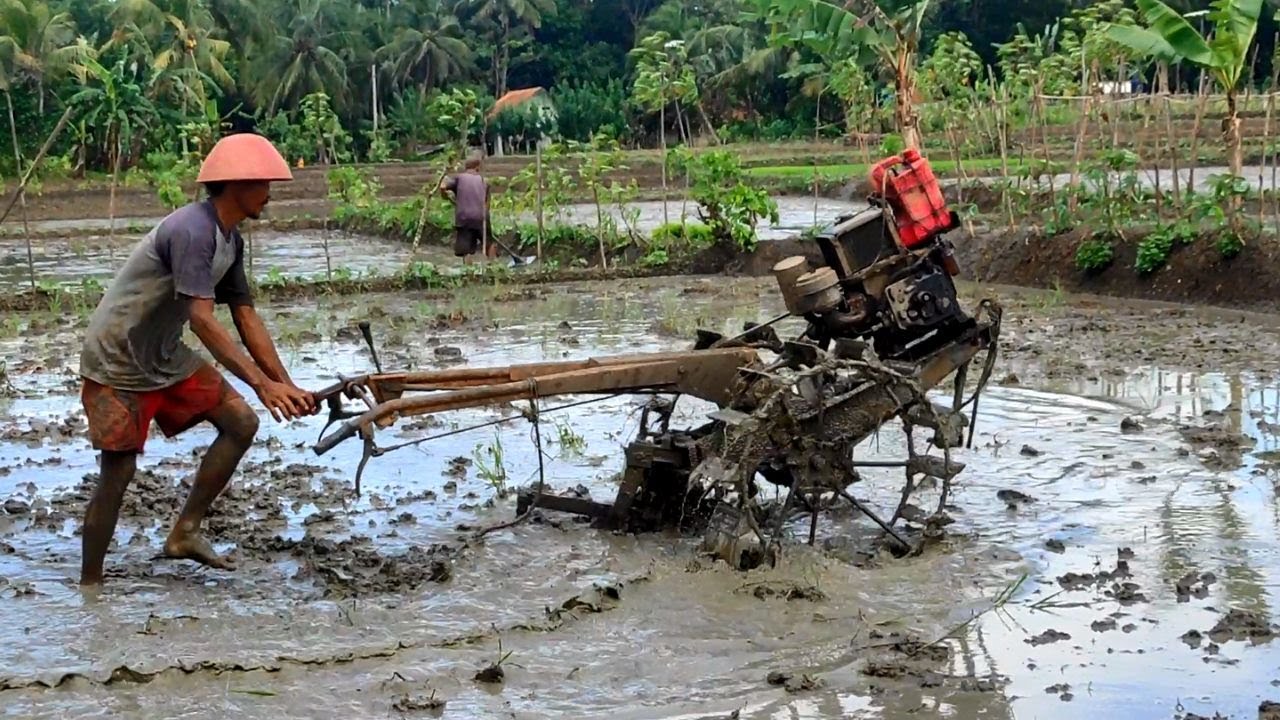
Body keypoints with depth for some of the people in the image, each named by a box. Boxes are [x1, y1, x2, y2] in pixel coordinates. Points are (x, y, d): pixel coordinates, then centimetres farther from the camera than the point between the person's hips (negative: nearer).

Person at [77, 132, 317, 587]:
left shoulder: (230, 240, 3)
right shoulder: (192, 230, -26)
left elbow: (246, 317, 4)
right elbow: (202, 319, -33)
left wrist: (285, 385, -4)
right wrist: (263, 384, -37)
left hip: (165, 357, 9)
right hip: (116, 362, -9)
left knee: (241, 422, 1)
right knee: (118, 472, -8)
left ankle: (184, 533, 6)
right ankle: (89, 584, 6)